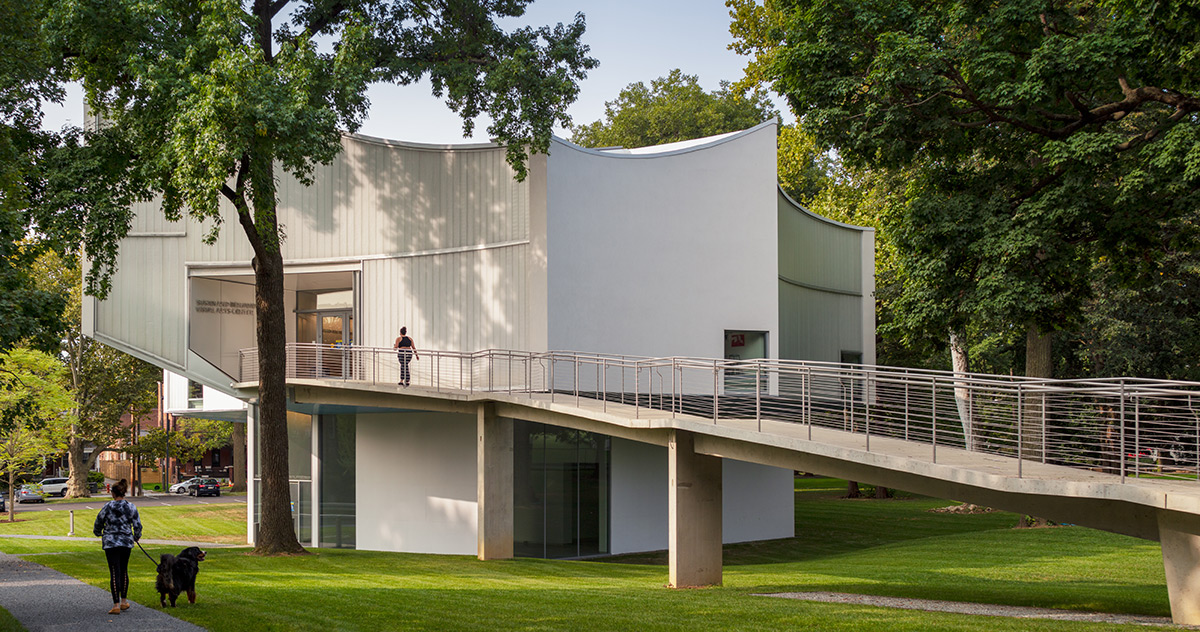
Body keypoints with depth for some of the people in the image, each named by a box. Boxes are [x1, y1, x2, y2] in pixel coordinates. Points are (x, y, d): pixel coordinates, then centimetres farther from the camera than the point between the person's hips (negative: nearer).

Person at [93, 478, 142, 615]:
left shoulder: (108, 506, -7)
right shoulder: (131, 507, -2)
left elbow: (98, 523, 4)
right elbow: (137, 525, -1)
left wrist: (98, 532, 27)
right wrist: (137, 537, 20)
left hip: (111, 543, -3)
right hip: (127, 542, 3)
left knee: (115, 573, -4)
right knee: (124, 571, 17)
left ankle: (116, 605, -10)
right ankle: (124, 601, 25)